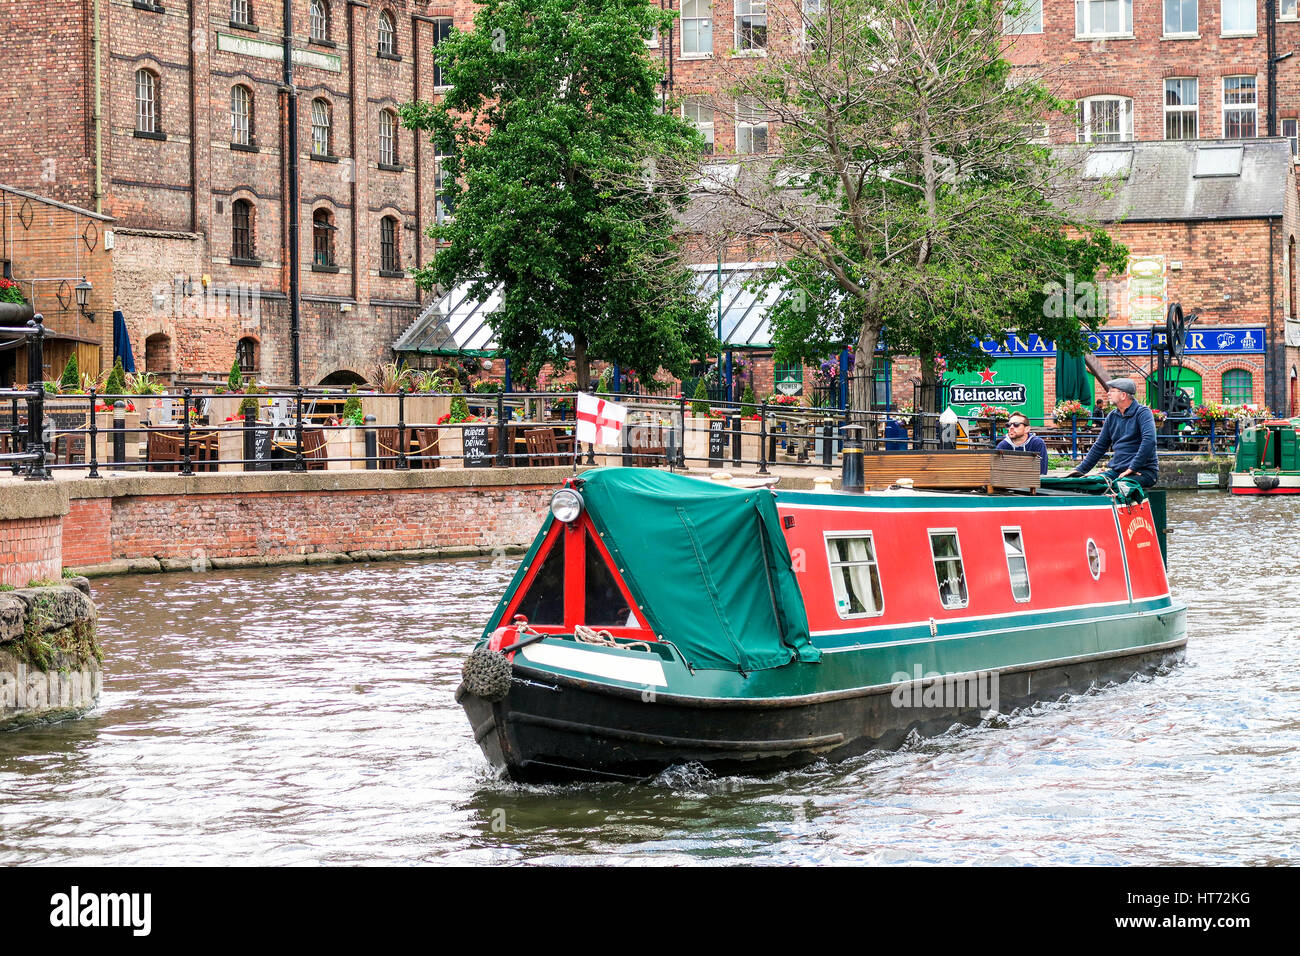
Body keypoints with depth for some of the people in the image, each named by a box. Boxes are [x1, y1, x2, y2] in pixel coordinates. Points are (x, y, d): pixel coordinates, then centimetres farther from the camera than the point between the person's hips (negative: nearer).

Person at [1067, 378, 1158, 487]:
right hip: (1117, 470, 6)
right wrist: (1081, 469, 16)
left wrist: (1132, 468, -24)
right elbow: (1100, 446, 23)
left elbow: (1149, 440, -21)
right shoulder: (1112, 417, 16)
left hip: (1143, 470, -6)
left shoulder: (1142, 412, -6)